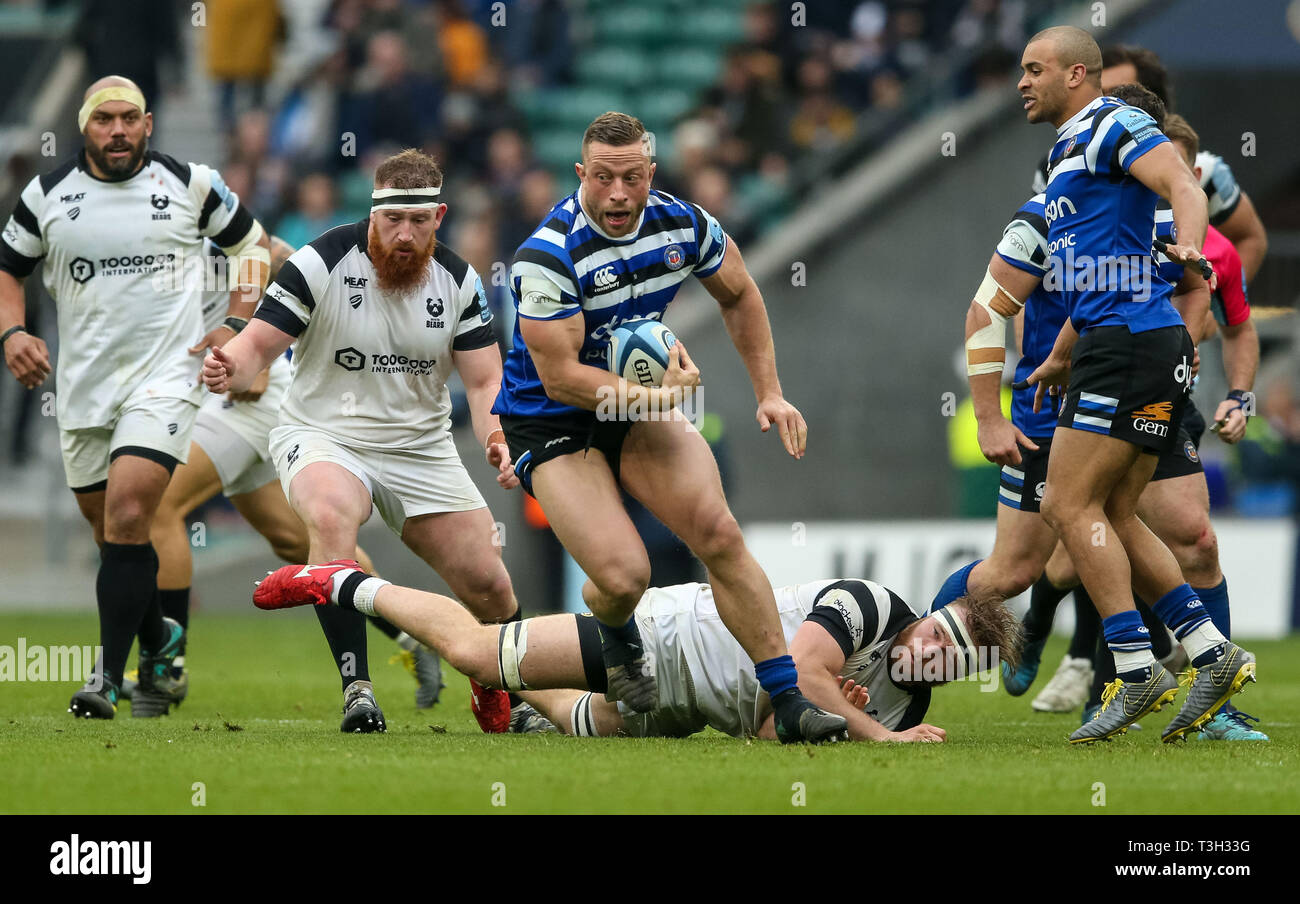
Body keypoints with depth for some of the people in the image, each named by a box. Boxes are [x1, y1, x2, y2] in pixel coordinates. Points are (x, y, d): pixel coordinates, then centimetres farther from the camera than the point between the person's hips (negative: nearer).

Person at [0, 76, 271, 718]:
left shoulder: (191, 185, 0)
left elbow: (252, 244, 14)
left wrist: (237, 324, 2)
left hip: (166, 373, -3)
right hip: (82, 385, 3)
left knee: (127, 517, -19)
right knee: (110, 532, 9)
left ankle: (110, 675, -17)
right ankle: (158, 643, 35)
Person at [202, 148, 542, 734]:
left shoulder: (458, 282, -3)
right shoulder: (322, 263, -14)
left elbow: (484, 380, -2)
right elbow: (259, 345, -14)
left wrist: (496, 436, -23)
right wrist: (231, 369, -38)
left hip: (420, 448, 4)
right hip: (322, 437, -4)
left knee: (487, 584, -2)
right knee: (331, 515, -38)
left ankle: (499, 692, 31)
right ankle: (356, 686, -31)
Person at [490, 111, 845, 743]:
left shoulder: (683, 224, -8)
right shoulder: (546, 256, -26)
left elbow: (739, 295, 12)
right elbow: (559, 376, -24)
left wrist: (769, 394, 8)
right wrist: (655, 394, -30)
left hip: (641, 403, 5)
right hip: (552, 425, -5)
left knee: (719, 535, -14)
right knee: (624, 576, -22)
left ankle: (788, 702, -8)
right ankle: (616, 640, 17)